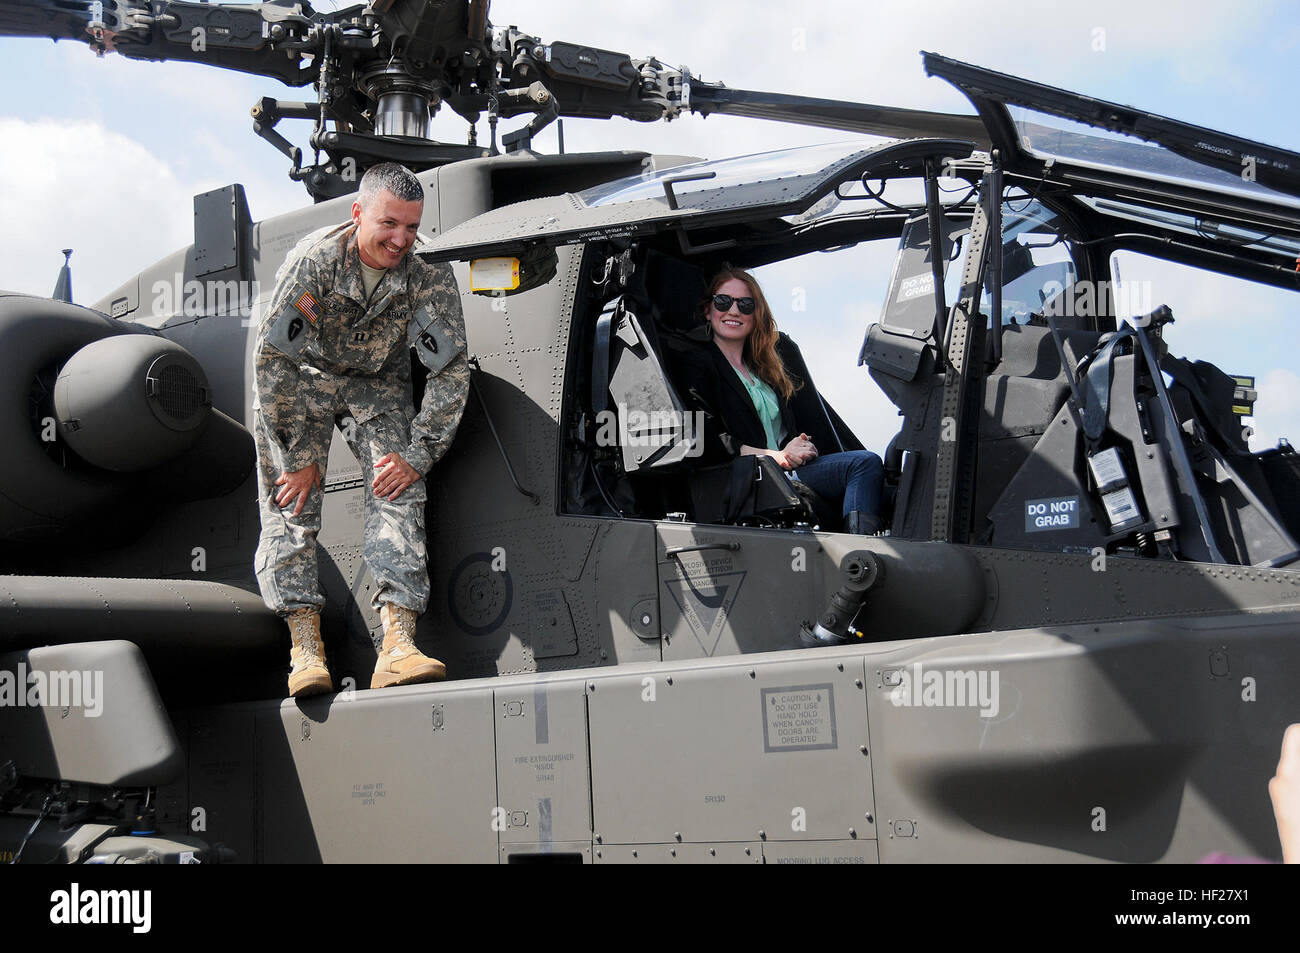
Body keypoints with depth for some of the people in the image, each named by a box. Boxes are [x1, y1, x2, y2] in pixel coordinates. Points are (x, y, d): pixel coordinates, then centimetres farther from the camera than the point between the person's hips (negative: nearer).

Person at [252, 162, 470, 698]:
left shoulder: (429, 276, -21)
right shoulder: (314, 260, -28)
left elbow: (451, 372, -15)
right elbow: (272, 359, -25)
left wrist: (418, 455, -19)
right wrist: (296, 457, -22)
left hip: (379, 383, 1)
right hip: (303, 377, -1)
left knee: (399, 492, -19)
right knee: (290, 499, -16)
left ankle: (398, 644, -28)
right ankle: (305, 648, -19)